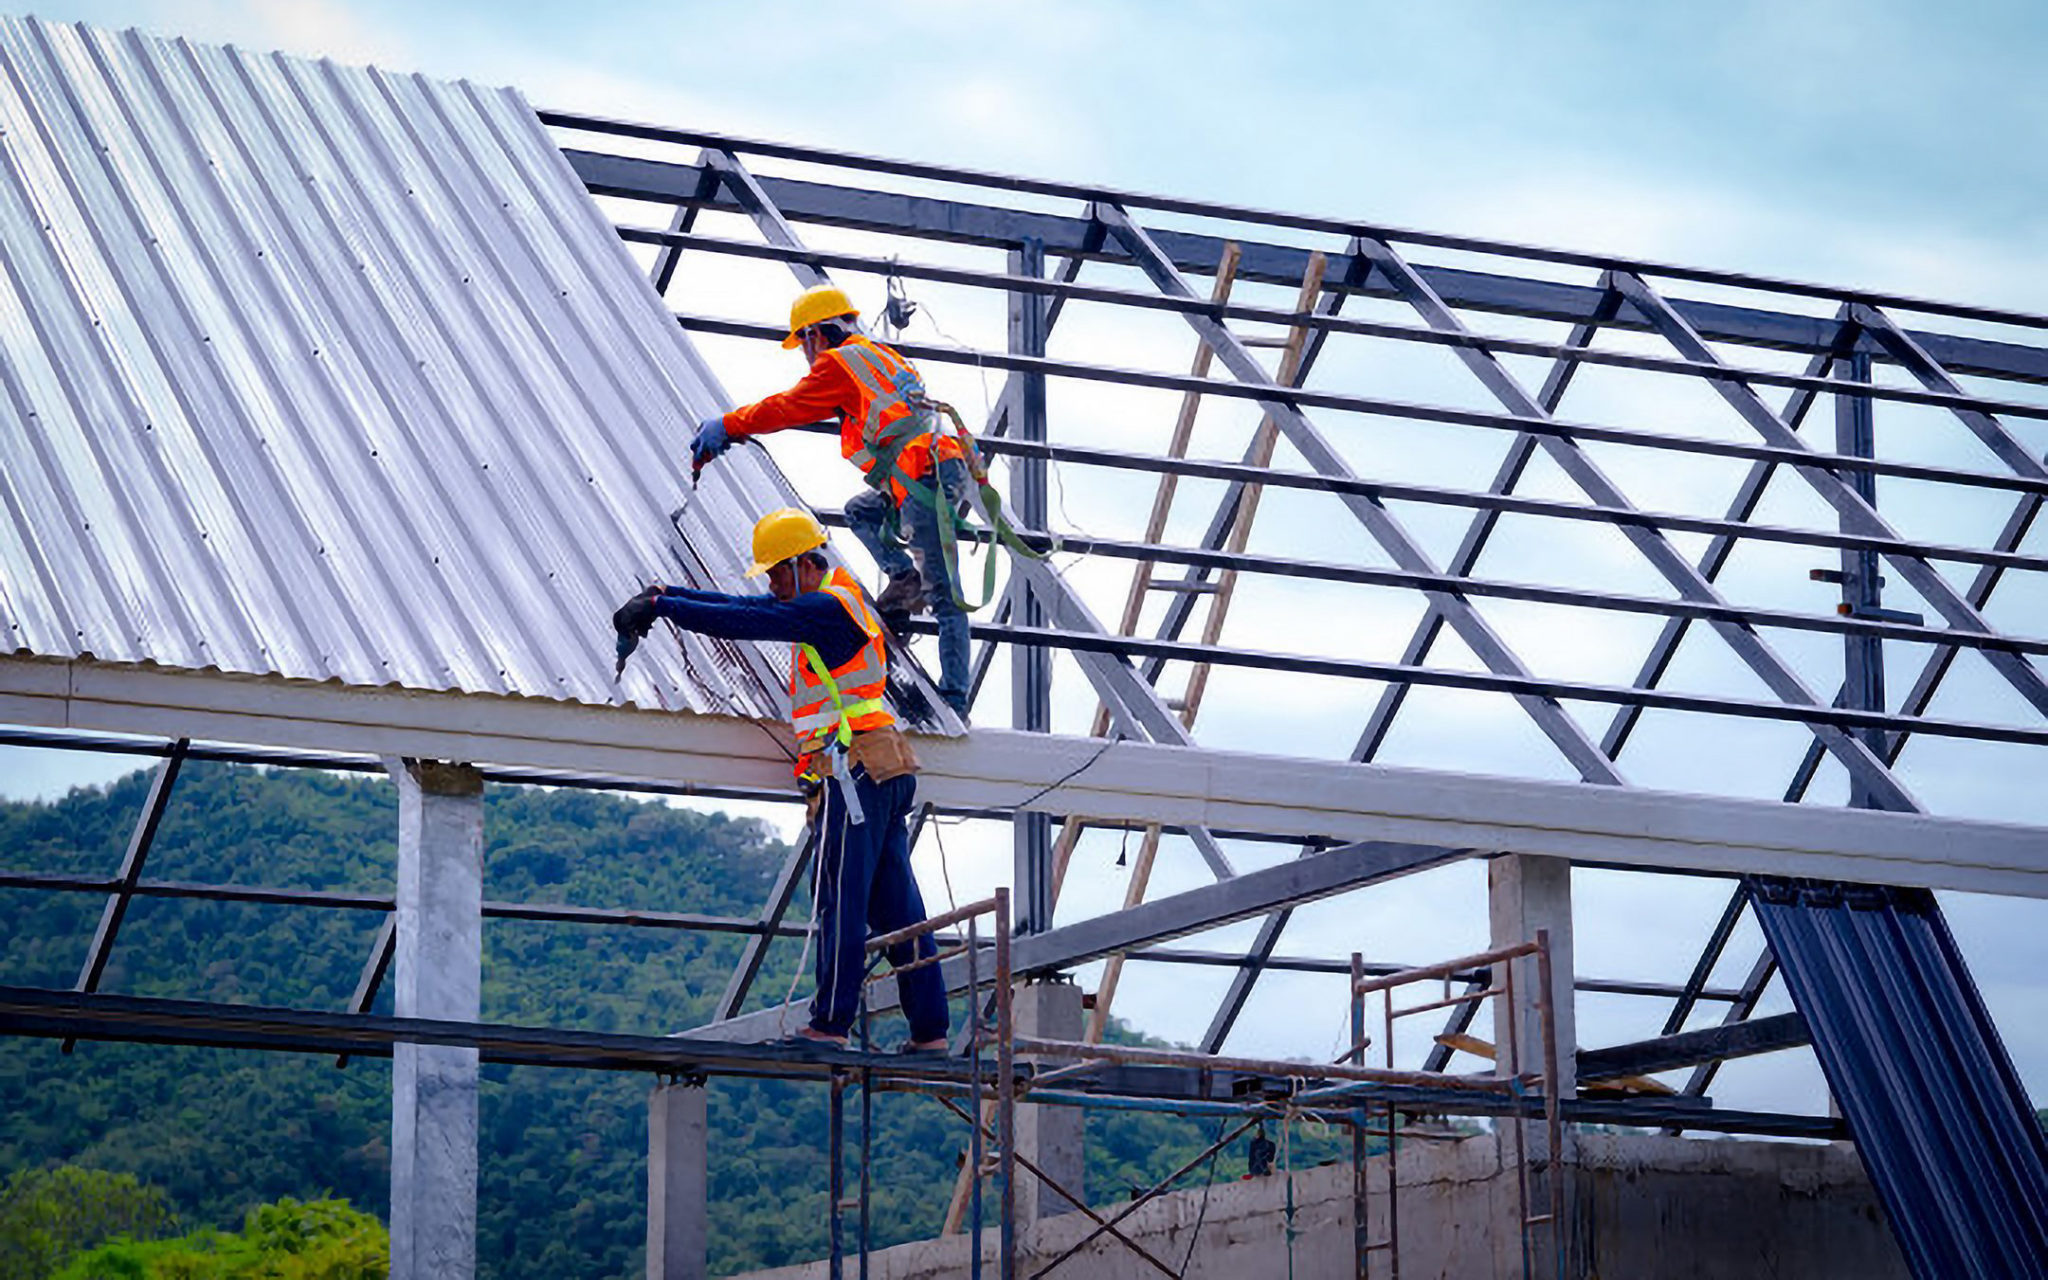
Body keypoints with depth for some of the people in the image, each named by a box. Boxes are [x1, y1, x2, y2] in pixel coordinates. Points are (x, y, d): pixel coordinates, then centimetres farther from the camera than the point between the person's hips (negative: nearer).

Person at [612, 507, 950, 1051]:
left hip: (853, 771, -10)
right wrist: (665, 594, 10)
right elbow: (743, 606, 18)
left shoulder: (827, 608, -10)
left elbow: (740, 623, -15)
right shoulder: (832, 602, 20)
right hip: (885, 773, 10)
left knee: (841, 900, -9)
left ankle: (830, 1025, -9)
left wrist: (660, 606, -10)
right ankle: (929, 1031, 7)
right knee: (896, 906, 8)